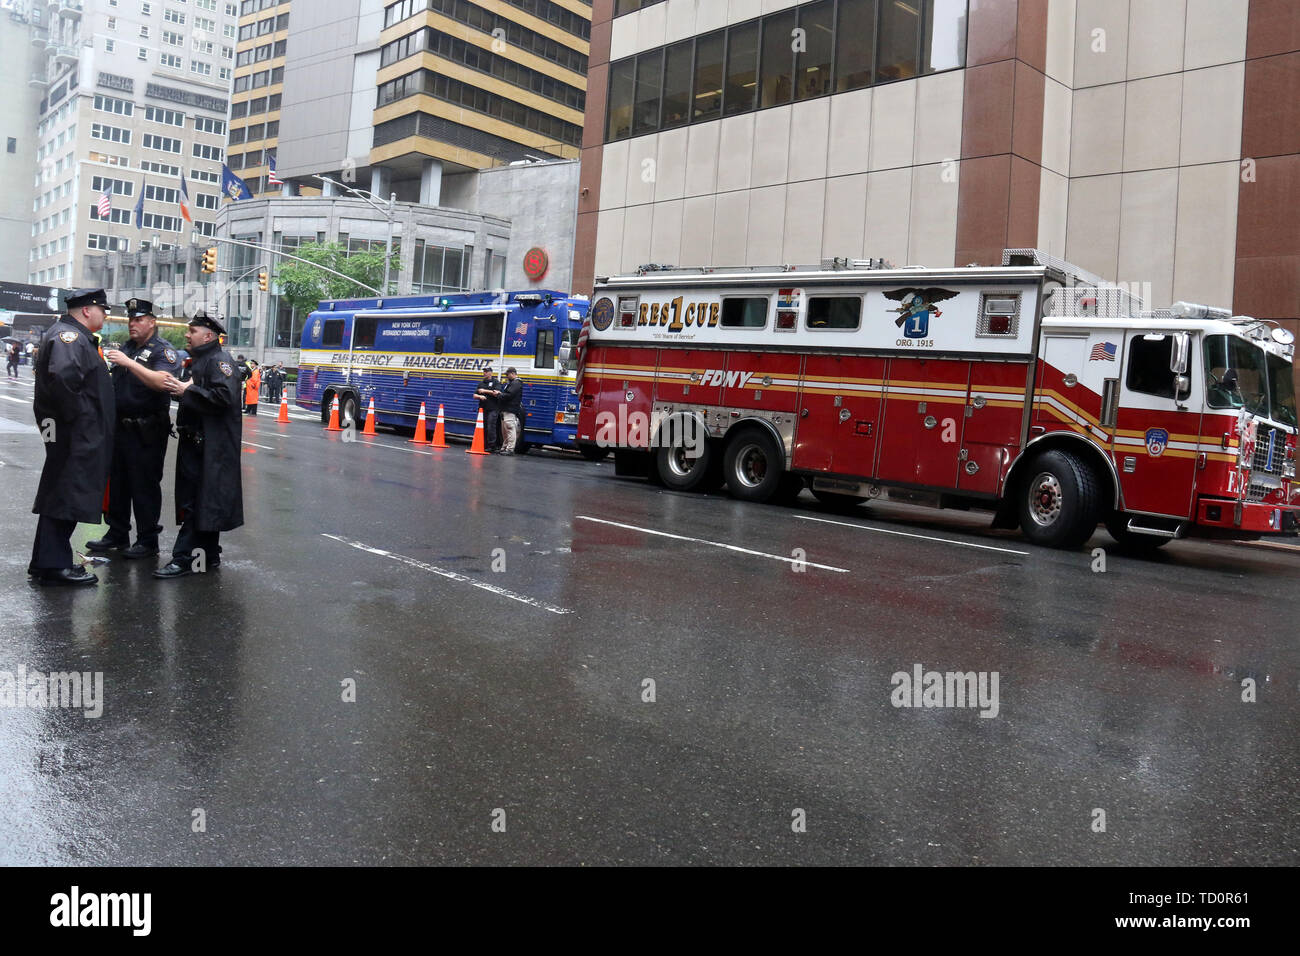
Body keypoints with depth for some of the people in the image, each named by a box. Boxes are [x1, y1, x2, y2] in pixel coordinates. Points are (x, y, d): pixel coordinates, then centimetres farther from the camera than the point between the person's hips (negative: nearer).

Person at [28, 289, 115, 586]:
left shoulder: (77, 336, 19)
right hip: (75, 435, -11)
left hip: (83, 435, 11)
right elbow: (61, 376, -31)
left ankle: (48, 562, 25)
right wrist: (76, 413, -23)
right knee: (67, 495, -6)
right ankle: (53, 565, 0)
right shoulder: (69, 335, -15)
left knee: (61, 495, 16)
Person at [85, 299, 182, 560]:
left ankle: (147, 541, 6)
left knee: (145, 485, -2)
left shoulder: (163, 350, -8)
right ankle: (117, 535, 25)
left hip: (147, 431, -8)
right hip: (121, 427, 8)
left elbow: (162, 381, -27)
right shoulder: (125, 348, 16)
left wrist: (129, 363, -30)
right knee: (117, 482, 14)